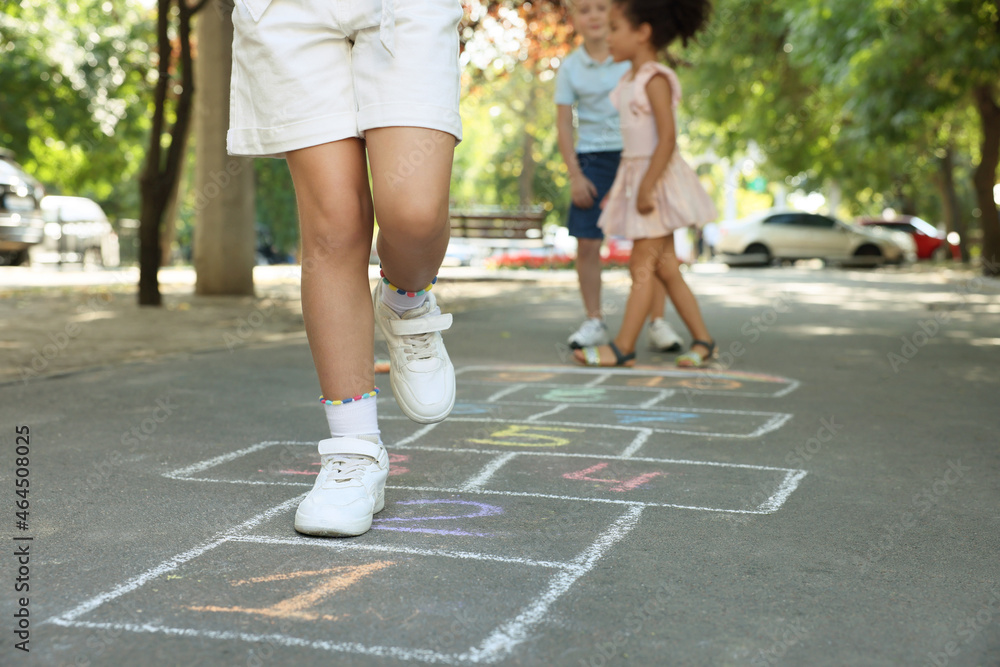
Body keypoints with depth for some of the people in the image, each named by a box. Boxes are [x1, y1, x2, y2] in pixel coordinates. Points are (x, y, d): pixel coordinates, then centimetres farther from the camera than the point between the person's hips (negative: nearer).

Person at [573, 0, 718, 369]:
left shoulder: (656, 80, -14)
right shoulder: (629, 80, 13)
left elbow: (667, 137, -21)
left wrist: (647, 186, -24)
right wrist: (619, 186, 18)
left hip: (658, 177, -9)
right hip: (634, 176, 9)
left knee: (642, 265, -6)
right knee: (664, 266, 10)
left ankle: (623, 346, -2)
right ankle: (702, 340, 16)